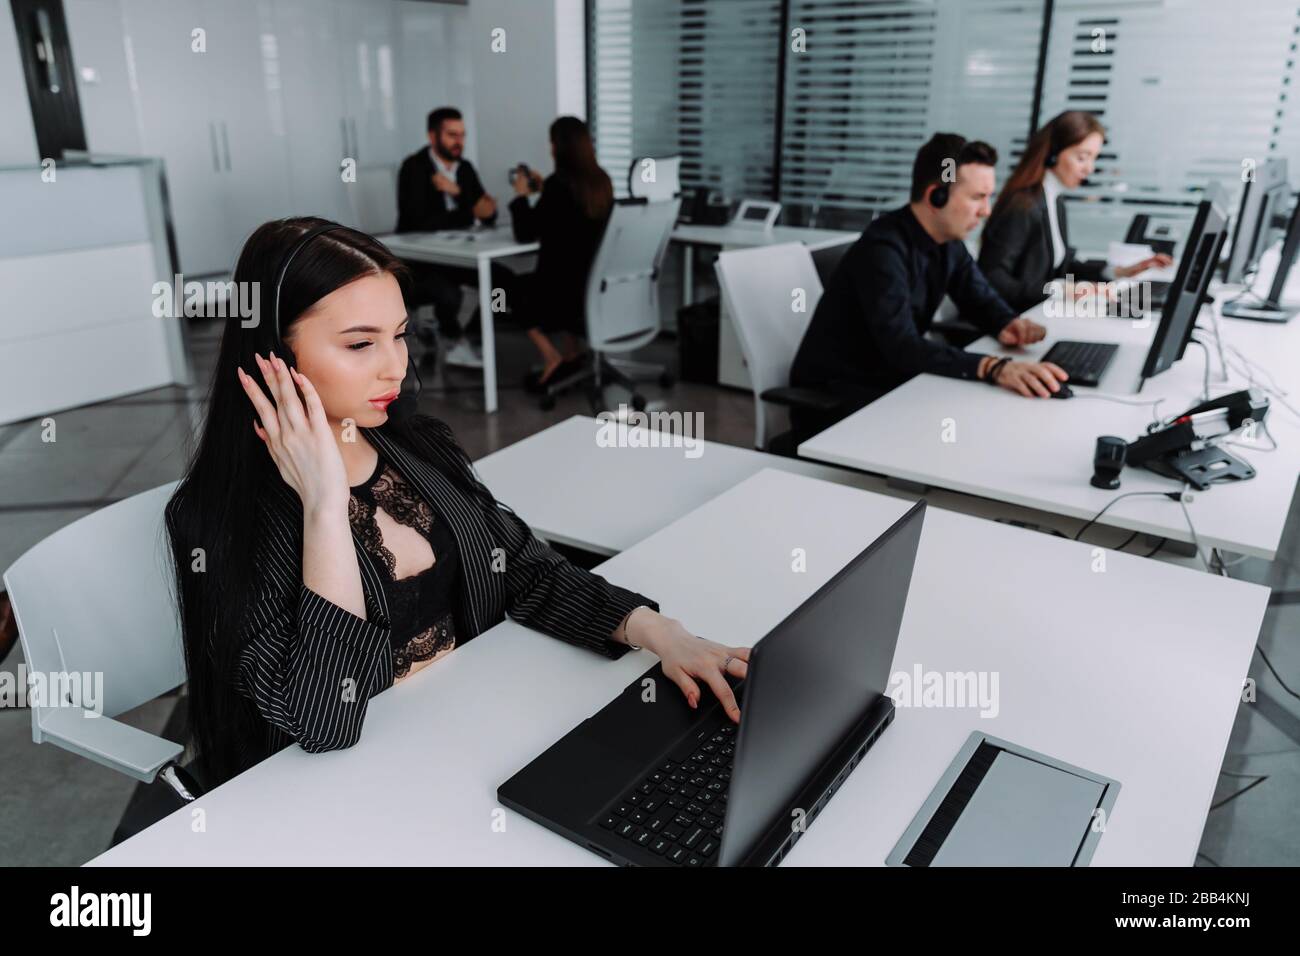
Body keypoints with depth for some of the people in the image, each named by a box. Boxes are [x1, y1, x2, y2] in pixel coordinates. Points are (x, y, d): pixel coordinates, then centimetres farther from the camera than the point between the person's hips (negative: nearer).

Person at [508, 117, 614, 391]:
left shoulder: (559, 183, -18)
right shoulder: (602, 181, 3)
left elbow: (525, 233, -10)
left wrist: (522, 196, 4)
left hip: (567, 286, -7)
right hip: (599, 283, 7)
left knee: (518, 289, 22)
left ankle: (551, 357, 14)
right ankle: (571, 354, 24)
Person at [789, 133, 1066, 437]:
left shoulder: (948, 239, 2)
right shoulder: (882, 250, -26)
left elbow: (981, 298, 12)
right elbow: (903, 348, -36)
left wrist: (1009, 323, -12)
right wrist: (994, 367, -47)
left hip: (890, 379, 8)